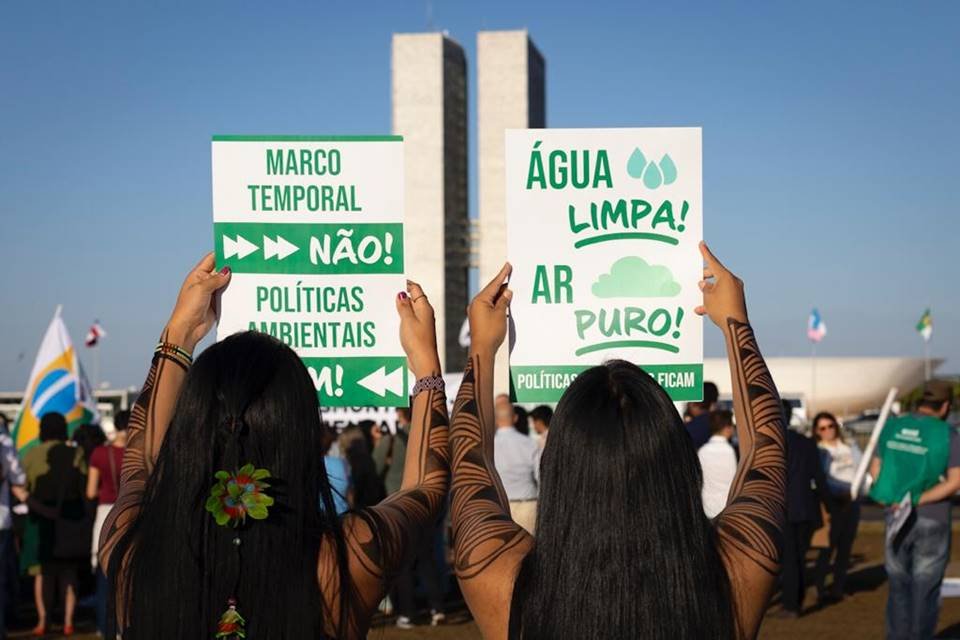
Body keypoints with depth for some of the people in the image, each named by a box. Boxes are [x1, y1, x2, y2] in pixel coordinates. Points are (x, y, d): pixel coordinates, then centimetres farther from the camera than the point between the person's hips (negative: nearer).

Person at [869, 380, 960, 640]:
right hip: (931, 522, -4)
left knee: (899, 587, 14)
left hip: (896, 519, 4)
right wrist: (918, 500, -16)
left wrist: (896, 497, 1)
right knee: (925, 590, 5)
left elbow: (875, 471, 5)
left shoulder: (891, 428, 1)